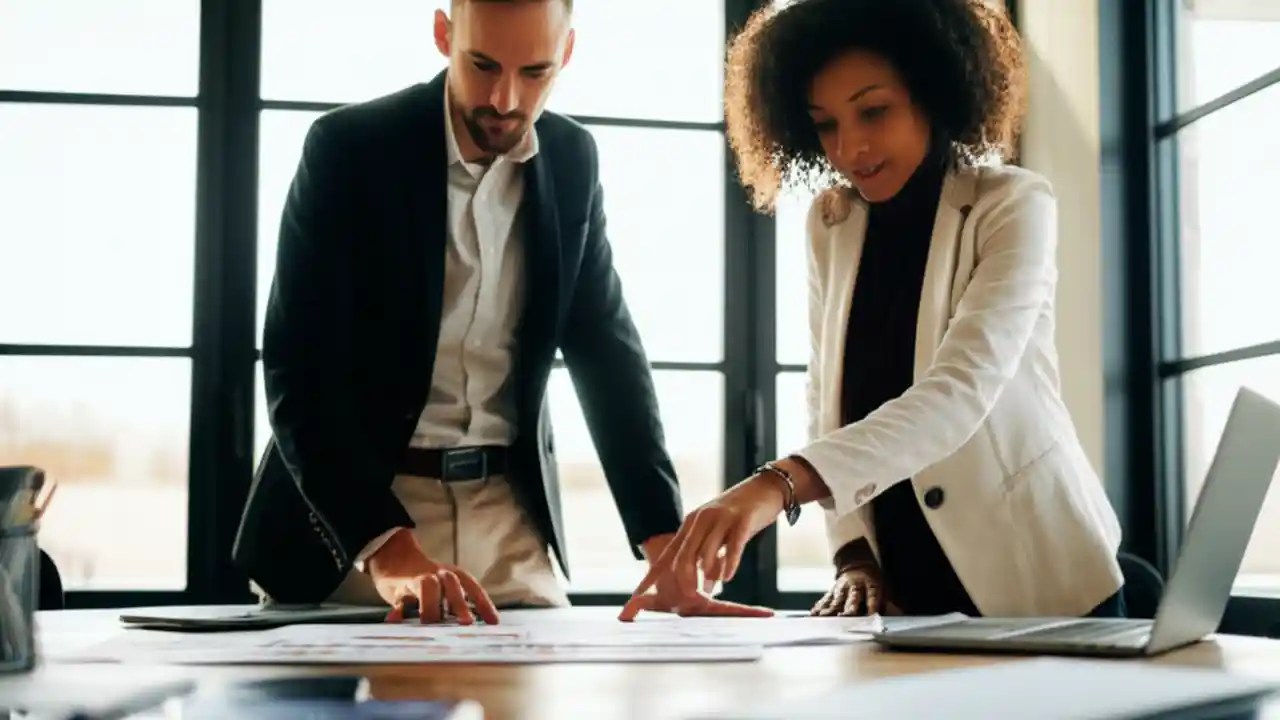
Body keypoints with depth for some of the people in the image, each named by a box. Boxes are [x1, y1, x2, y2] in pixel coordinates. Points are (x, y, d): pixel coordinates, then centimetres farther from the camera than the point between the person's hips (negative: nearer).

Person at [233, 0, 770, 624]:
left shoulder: (571, 161, 2)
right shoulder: (347, 148, -11)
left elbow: (609, 353, 3)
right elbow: (299, 370, -17)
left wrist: (665, 545, -8)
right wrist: (388, 547, -30)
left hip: (510, 519, 4)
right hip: (350, 514, -3)